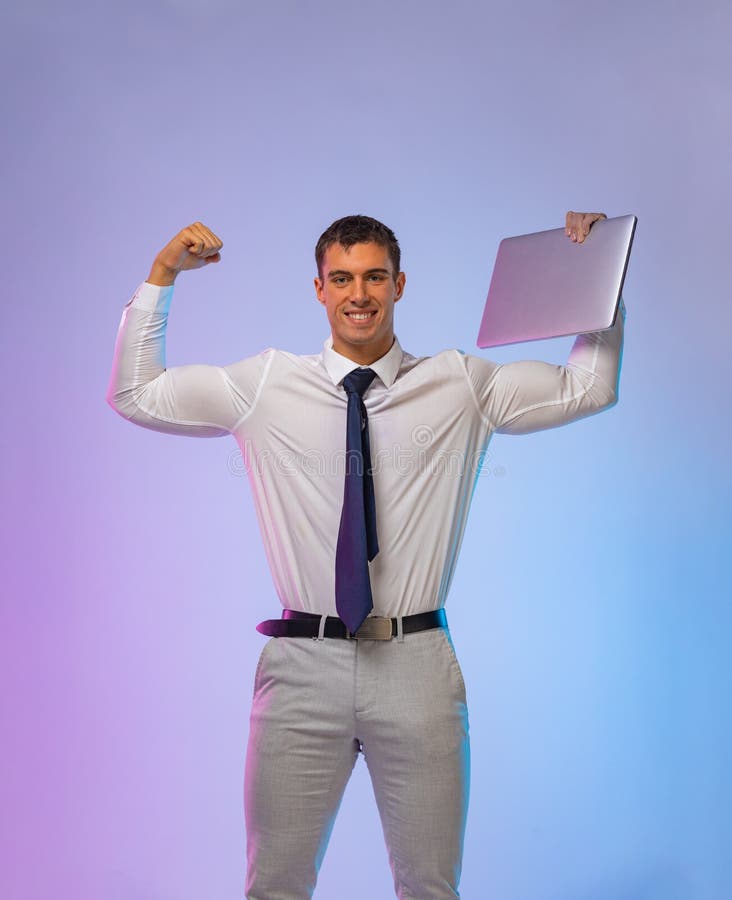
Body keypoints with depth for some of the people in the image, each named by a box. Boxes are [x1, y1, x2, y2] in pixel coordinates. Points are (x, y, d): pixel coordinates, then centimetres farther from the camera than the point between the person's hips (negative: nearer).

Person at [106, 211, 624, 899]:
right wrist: (161, 275, 2)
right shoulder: (266, 386, 6)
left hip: (417, 667, 0)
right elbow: (134, 394, 8)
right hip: (304, 665, 0)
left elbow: (588, 389, 12)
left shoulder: (460, 386, 6)